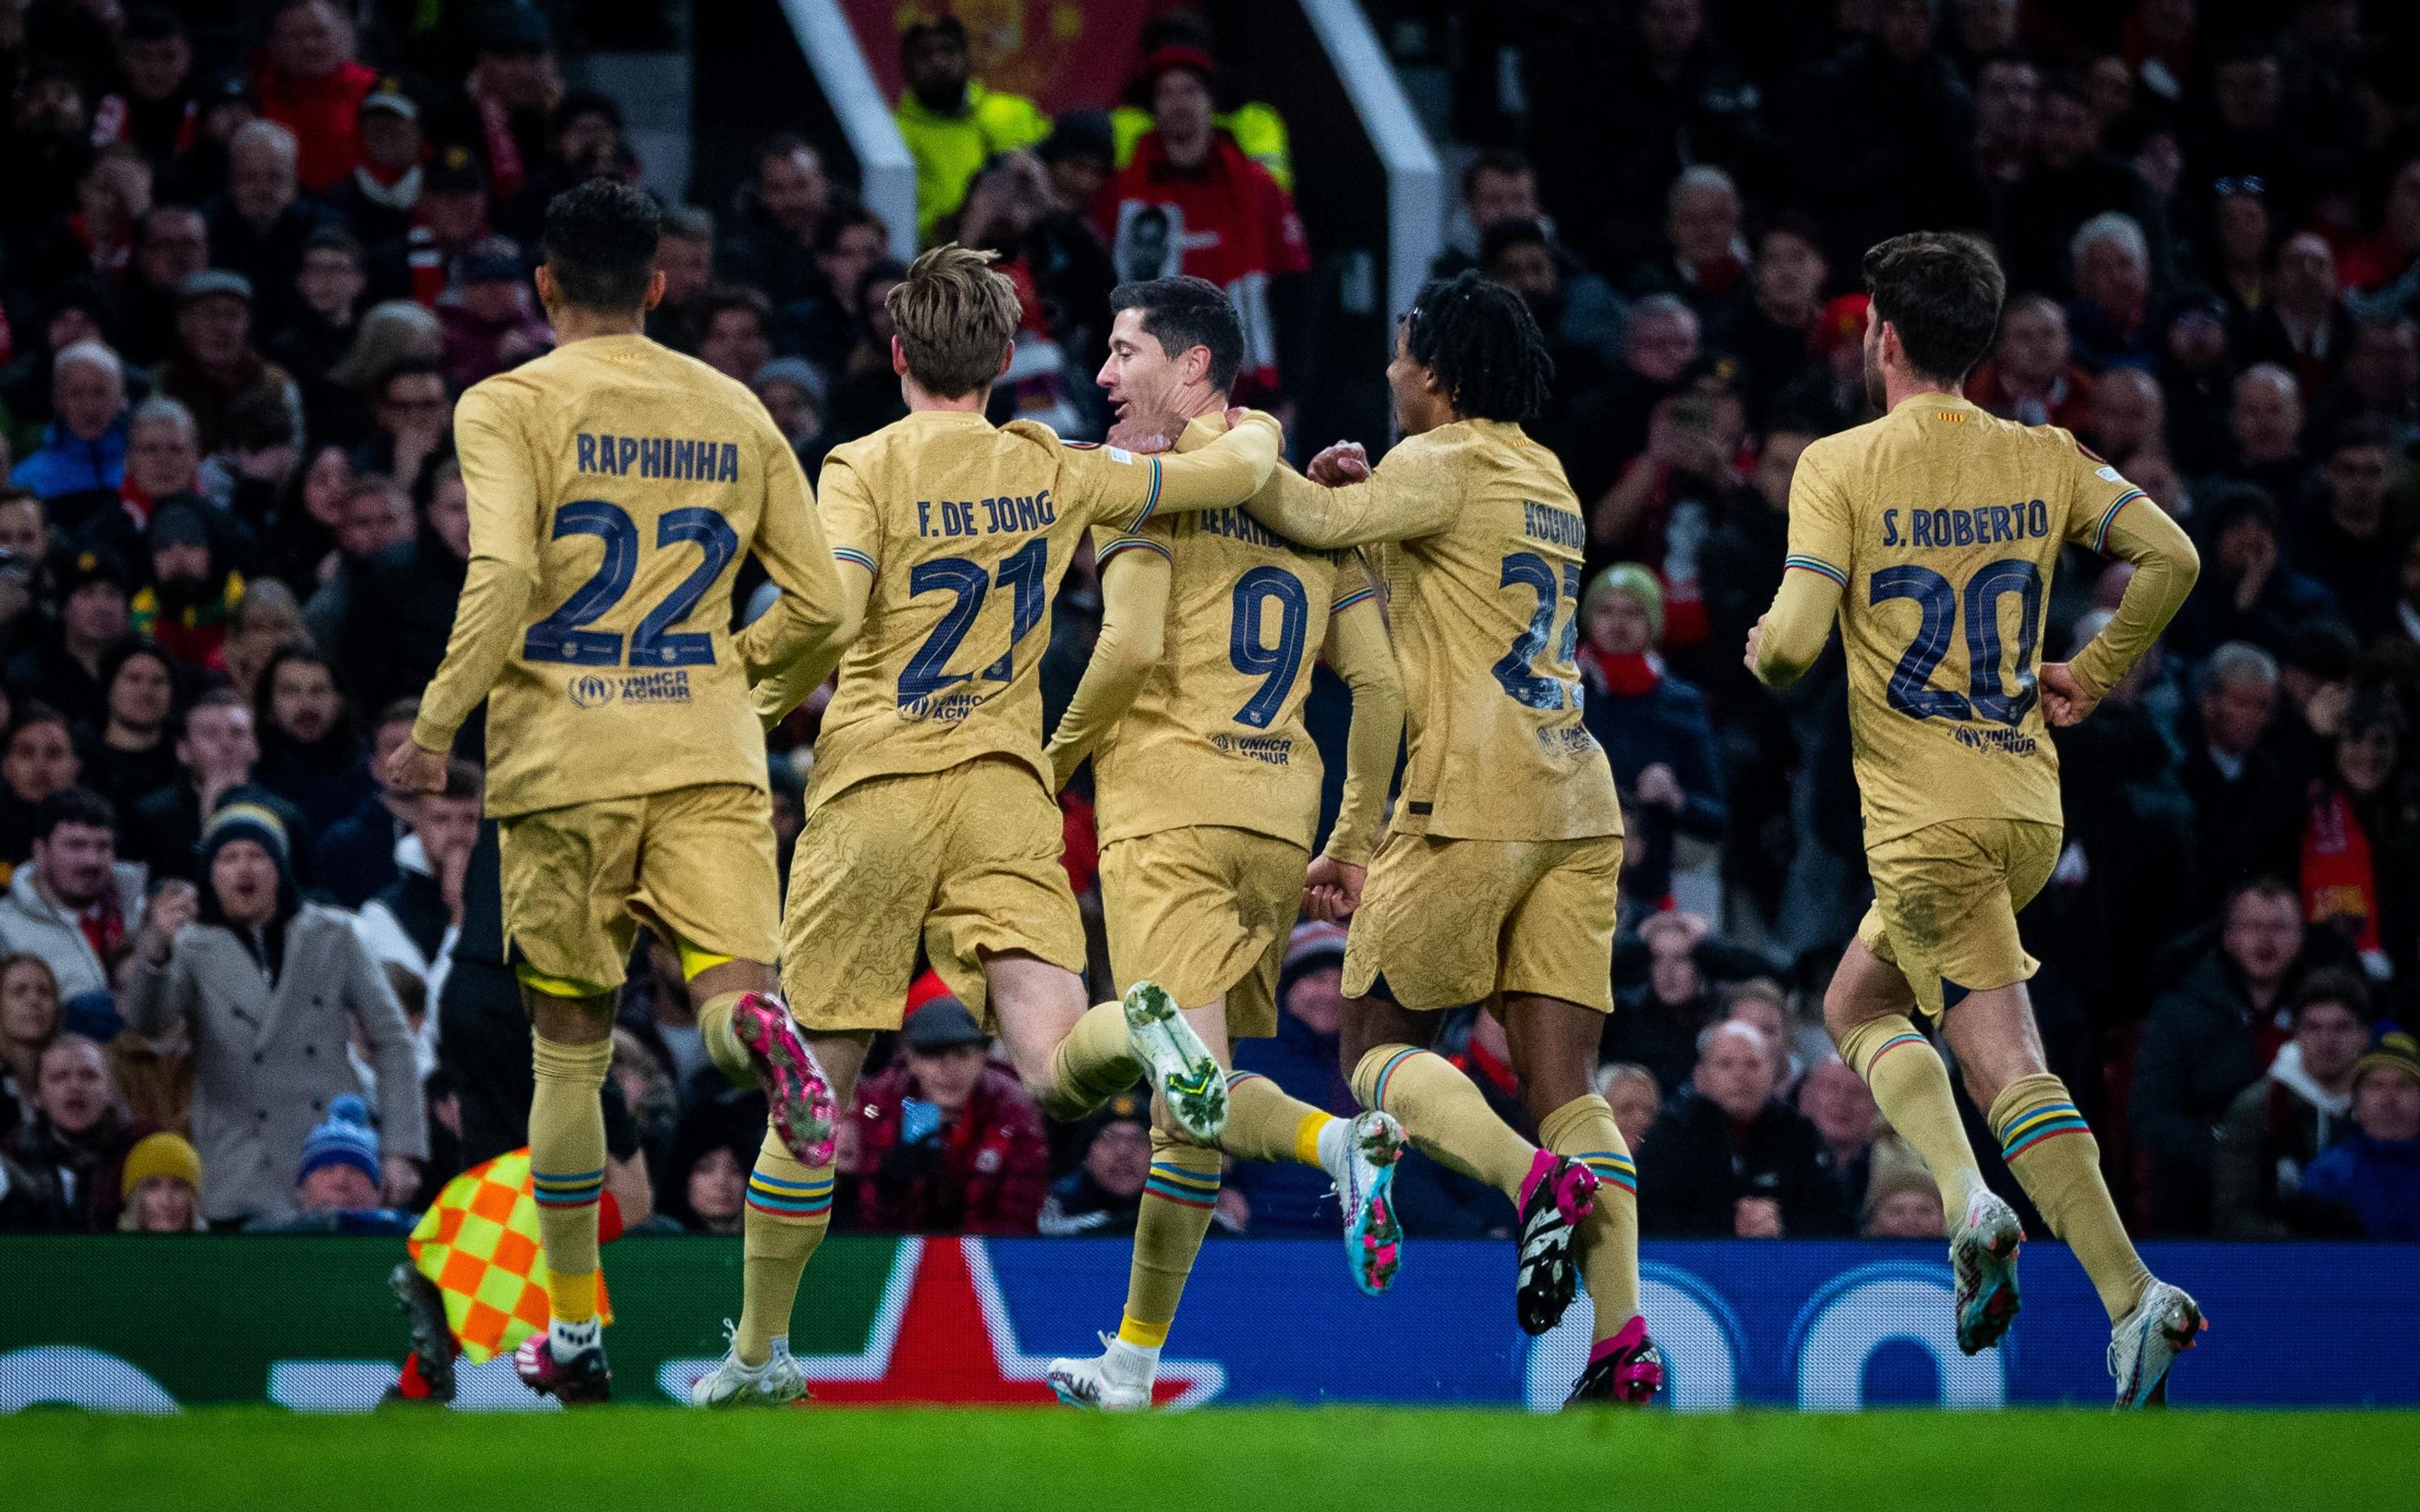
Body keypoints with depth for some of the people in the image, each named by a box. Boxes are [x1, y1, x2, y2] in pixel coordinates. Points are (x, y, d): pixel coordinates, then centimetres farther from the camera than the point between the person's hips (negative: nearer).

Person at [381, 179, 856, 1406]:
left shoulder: (509, 408, -1)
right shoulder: (736, 415, 11)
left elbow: (502, 580, -16)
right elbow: (819, 604, 10)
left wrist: (435, 730, -9)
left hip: (563, 762, -2)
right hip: (708, 755, 2)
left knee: (569, 1049, 10)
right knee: (727, 987, -6)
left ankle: (574, 1330, 16)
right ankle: (757, 1031, -46)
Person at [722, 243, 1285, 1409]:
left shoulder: (867, 468, -3)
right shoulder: (1053, 474, 8)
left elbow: (833, 616, -18)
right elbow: (1236, 474, 15)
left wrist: (764, 705, 0)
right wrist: (1253, 430, 37)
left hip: (875, 786, -2)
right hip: (1008, 788, 2)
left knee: (815, 1085, 8)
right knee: (1053, 1071, -9)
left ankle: (760, 1350, 14)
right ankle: (1138, 1030, -45)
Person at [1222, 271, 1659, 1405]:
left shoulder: (1445, 463, -4)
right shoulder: (1549, 483, 21)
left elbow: (1320, 521, -16)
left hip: (1476, 799, -7)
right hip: (1578, 802, 7)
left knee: (1379, 1045, 5)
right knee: (1563, 1084, 2)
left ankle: (1535, 1181, -21)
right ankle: (1624, 1342, -13)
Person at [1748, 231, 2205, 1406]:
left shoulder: (1839, 467, -7)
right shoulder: (2044, 459, 7)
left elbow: (1797, 641, -15)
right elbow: (2170, 558, -3)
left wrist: (1761, 651, 8)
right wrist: (2090, 676, 10)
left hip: (1926, 816, -6)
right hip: (2029, 805, 6)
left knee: (2006, 1061, -1)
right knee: (1857, 1002, 17)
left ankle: (2131, 1297, -17)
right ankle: (1967, 1197, -5)